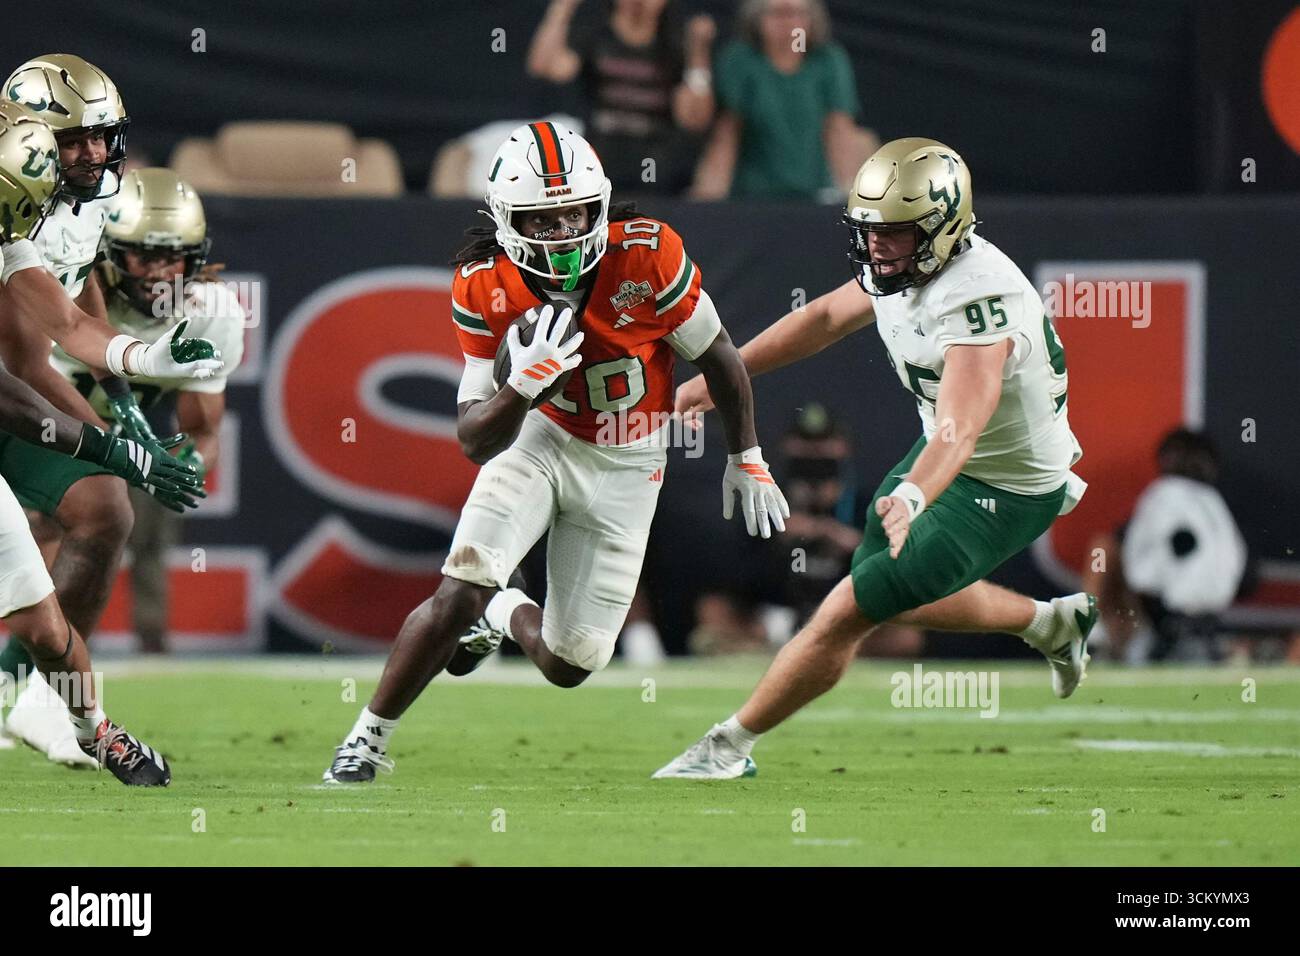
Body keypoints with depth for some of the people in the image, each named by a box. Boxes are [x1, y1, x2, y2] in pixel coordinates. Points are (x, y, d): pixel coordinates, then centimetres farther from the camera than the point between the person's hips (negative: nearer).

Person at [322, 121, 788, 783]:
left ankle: (506, 615, 40)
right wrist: (523, 385, -38)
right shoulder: (486, 290, -20)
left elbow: (717, 355, -7)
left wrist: (747, 460, 2)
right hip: (539, 442, 0)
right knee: (459, 595, -21)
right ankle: (367, 740, -2)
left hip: (626, 472, 0)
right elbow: (475, 442, -17)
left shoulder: (644, 257, -25)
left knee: (569, 665, 3)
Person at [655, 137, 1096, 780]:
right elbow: (827, 316, 12)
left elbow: (958, 432, -46)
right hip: (941, 456, 9)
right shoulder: (898, 266, -7)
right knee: (900, 595, 26)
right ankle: (1051, 623, 45)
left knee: (847, 614, -8)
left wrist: (909, 498, -63)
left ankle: (728, 747, 7)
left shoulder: (978, 296, -35)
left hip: (1000, 493, -9)